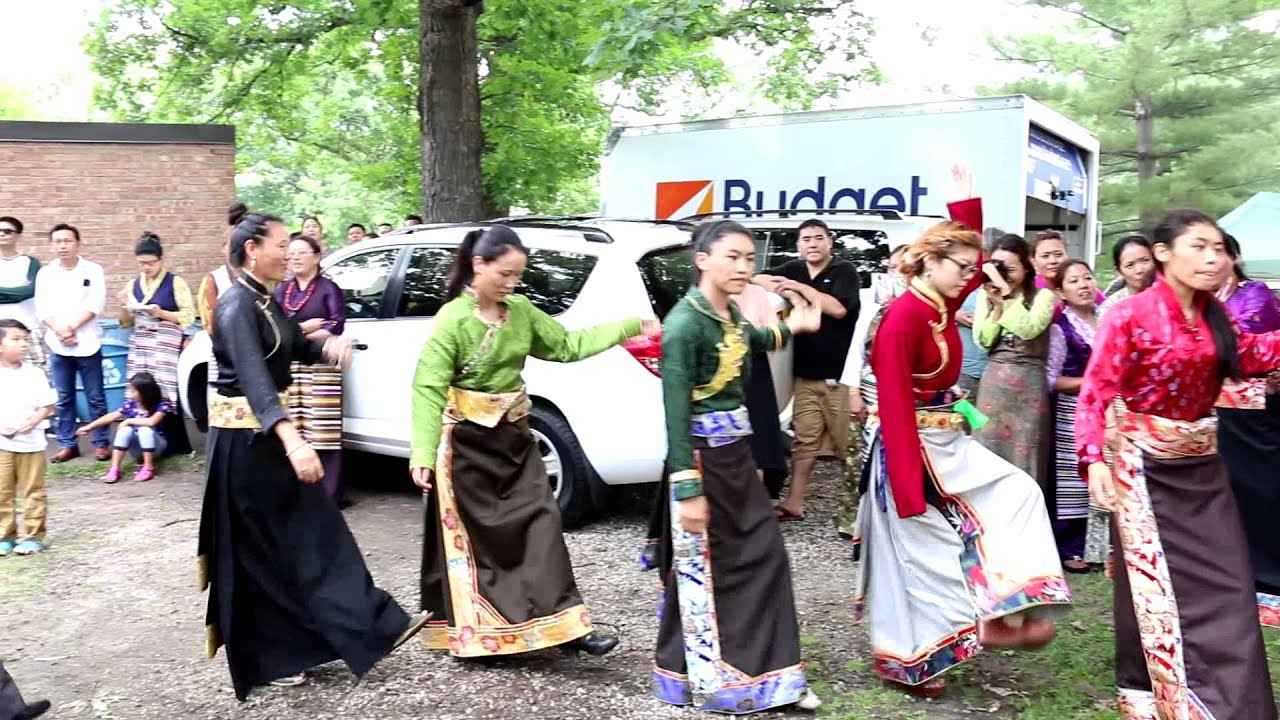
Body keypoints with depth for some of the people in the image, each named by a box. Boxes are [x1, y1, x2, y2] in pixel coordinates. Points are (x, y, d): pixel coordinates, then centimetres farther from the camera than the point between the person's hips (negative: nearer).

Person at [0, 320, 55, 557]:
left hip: (31, 443, 0)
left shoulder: (35, 374, -3)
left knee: (33, 492, 6)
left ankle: (33, 536, 15)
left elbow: (48, 406, -2)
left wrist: (33, 421, -19)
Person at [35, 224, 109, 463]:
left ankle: (100, 443, 10)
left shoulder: (93, 270, 1)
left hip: (87, 343, -2)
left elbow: (95, 305, -8)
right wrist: (60, 331, -12)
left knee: (95, 396, 2)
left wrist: (72, 327, -15)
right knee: (63, 398, 8)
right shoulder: (45, 273, 8)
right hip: (57, 345, 2)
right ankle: (67, 445, 16)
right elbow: (42, 309, 2)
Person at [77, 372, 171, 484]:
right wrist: (89, 427, 5)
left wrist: (129, 421, -24)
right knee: (125, 429, -26)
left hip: (155, 446, -4)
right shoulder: (131, 404, -6)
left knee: (146, 429, -34)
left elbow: (152, 422, -36)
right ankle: (114, 469, -27)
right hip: (137, 448, 4)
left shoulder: (161, 405, -21)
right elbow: (111, 416, 3)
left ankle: (149, 468, -24)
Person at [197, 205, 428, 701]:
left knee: (311, 530, 11)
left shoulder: (268, 300, 7)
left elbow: (298, 348, 17)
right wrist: (293, 440, -48)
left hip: (269, 432, 9)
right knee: (259, 553, 1)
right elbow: (255, 380, -35)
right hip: (243, 438, -9)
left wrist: (330, 347, -7)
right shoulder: (237, 307, -21)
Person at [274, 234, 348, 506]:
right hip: (288, 367, 5)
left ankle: (329, 493, -5)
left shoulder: (328, 288, 3)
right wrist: (303, 327, -9)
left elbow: (337, 326, -9)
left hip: (319, 365, -4)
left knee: (322, 430, -8)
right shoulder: (282, 290, 17)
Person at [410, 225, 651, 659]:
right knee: (472, 534, 5)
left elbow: (567, 345, 10)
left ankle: (565, 625, 2)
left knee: (540, 520, 0)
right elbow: (429, 388, -18)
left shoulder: (522, 311, 2)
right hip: (467, 442, -5)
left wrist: (630, 327, 6)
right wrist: (423, 453, -25)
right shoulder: (452, 319, -16)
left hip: (514, 435, 6)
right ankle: (471, 632, 21)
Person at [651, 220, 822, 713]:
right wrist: (688, 489, -23)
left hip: (737, 451, 9)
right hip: (702, 455, -8)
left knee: (765, 555, 11)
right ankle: (704, 681, 22)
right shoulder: (684, 323, -20)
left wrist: (790, 328, 42)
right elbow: (675, 412, -21)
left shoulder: (731, 314, 5)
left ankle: (768, 672, 24)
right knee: (702, 567, 5)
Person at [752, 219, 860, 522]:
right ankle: (794, 502, 12)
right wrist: (779, 288, -6)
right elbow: (758, 279, 15)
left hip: (840, 374, -4)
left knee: (849, 441, -3)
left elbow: (838, 308, -17)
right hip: (806, 374, 5)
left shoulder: (844, 270, -3)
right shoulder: (794, 269, 11)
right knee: (805, 440, 8)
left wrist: (800, 287, -13)